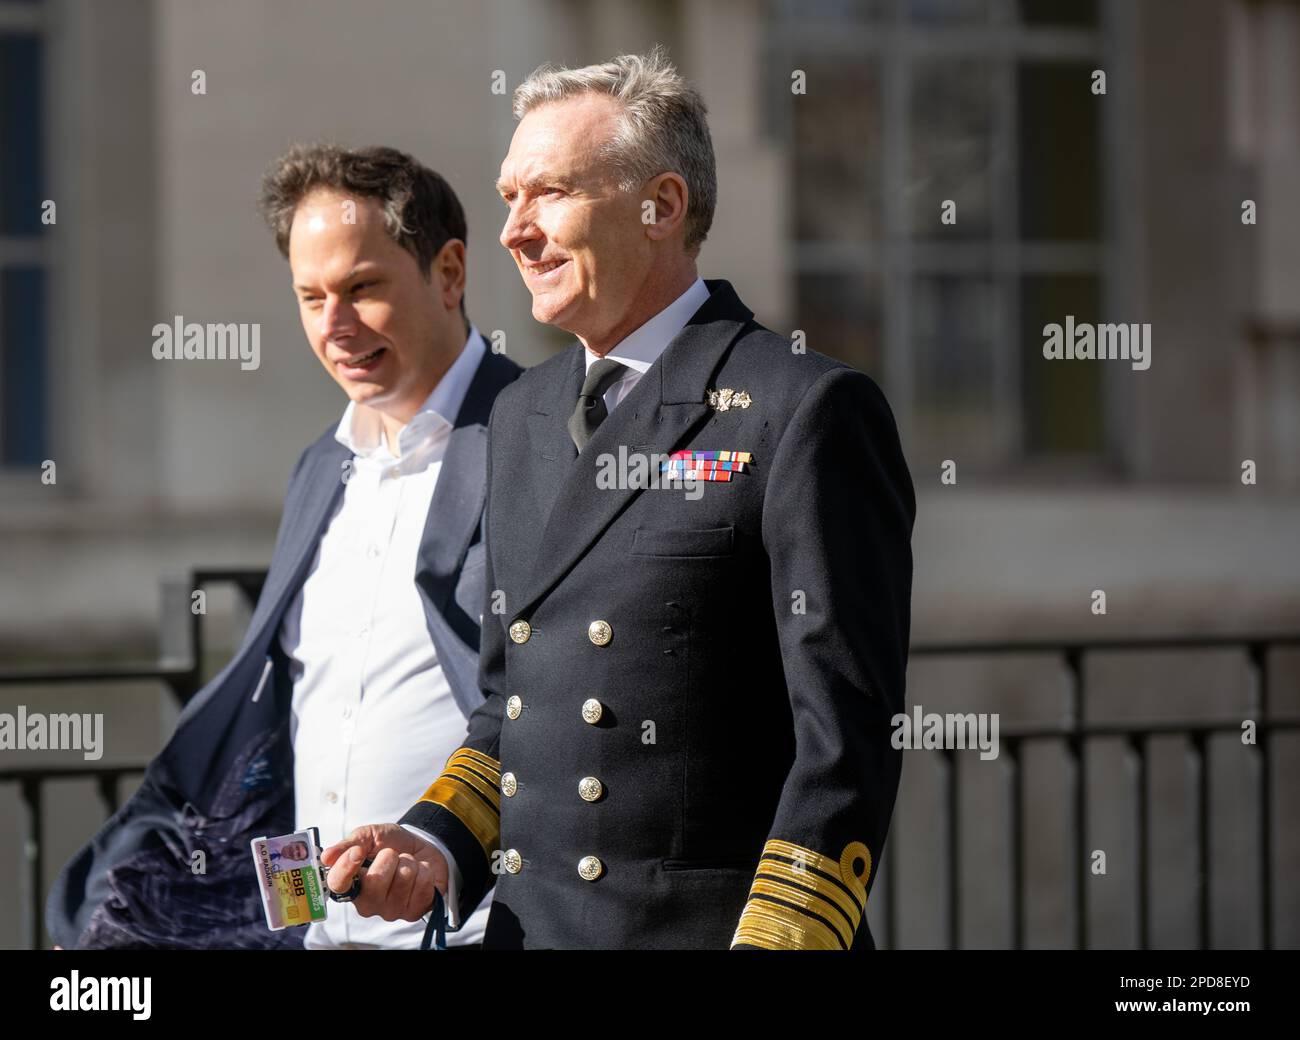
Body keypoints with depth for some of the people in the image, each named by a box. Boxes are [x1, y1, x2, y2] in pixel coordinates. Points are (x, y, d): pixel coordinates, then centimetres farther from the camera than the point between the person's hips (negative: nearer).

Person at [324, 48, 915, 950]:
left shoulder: (809, 413, -8)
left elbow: (846, 740, -13)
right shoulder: (522, 416, 14)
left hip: (710, 926, -6)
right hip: (528, 929, 6)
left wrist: (772, 939, -19)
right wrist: (433, 845, 5)